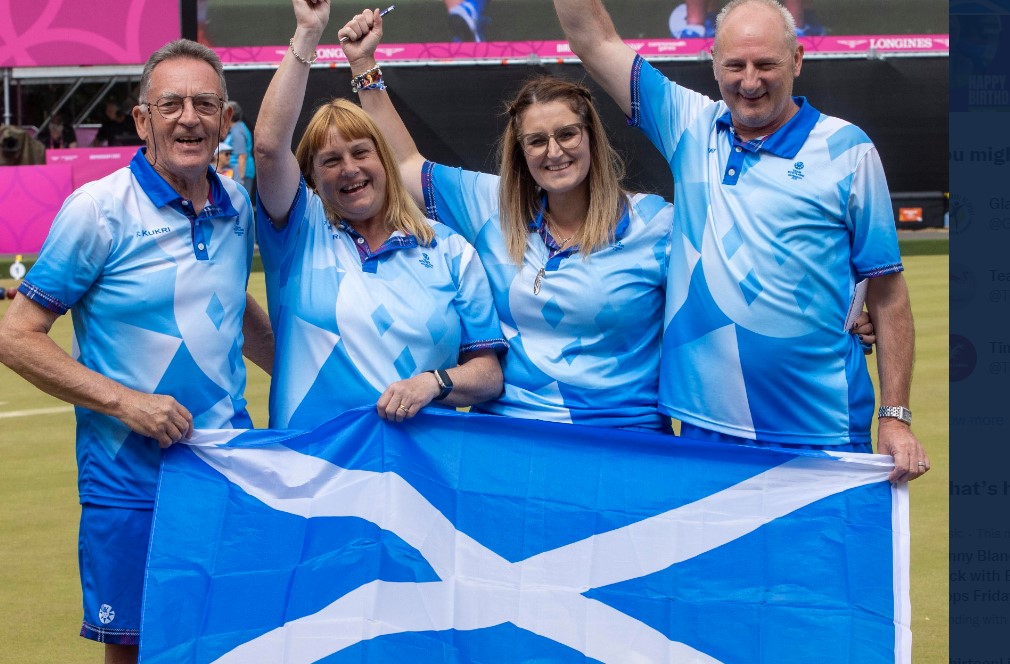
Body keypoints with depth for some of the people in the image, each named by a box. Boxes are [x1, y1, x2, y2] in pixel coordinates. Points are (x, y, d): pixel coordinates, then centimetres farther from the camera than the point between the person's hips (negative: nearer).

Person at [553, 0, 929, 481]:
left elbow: (887, 295, -1)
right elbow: (594, 40, 9)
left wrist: (896, 418, -5)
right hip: (705, 427, 3)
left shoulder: (846, 150, -1)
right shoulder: (691, 127, 8)